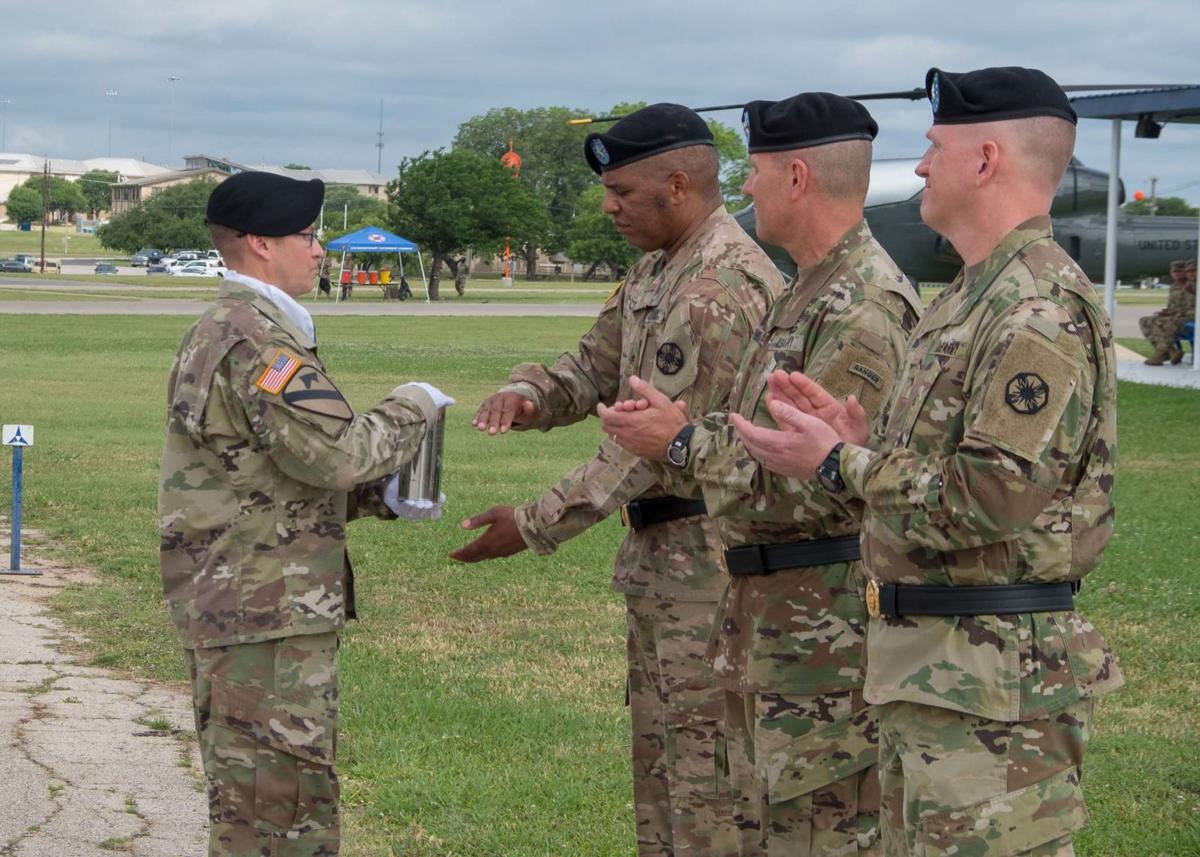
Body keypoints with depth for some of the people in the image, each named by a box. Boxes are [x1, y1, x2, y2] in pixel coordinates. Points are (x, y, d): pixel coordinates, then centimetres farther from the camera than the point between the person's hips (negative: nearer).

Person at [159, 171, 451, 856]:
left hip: (238, 604, 11)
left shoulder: (222, 334, 18)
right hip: (266, 617, -11)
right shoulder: (255, 343, -18)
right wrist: (413, 408, -7)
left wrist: (382, 493, 10)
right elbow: (334, 452, -24)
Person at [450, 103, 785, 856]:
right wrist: (528, 395, -8)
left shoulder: (726, 285, -22)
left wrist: (537, 526, -20)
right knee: (658, 755, 17)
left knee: (707, 764, -5)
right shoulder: (657, 272, 12)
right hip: (658, 552, 10)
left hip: (709, 555, -10)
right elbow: (595, 369, 16)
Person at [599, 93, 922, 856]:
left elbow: (819, 487, -25)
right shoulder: (811, 294, 16)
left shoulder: (866, 307, -20)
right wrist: (674, 432, 5)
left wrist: (684, 442, -16)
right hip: (772, 619, 11)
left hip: (829, 628, -11)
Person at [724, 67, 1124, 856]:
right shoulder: (971, 296, 16)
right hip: (928, 665, 11)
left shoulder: (1042, 310, -18)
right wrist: (860, 438, 8)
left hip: (994, 677, -11)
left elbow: (992, 499, -25)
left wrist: (835, 464, -16)